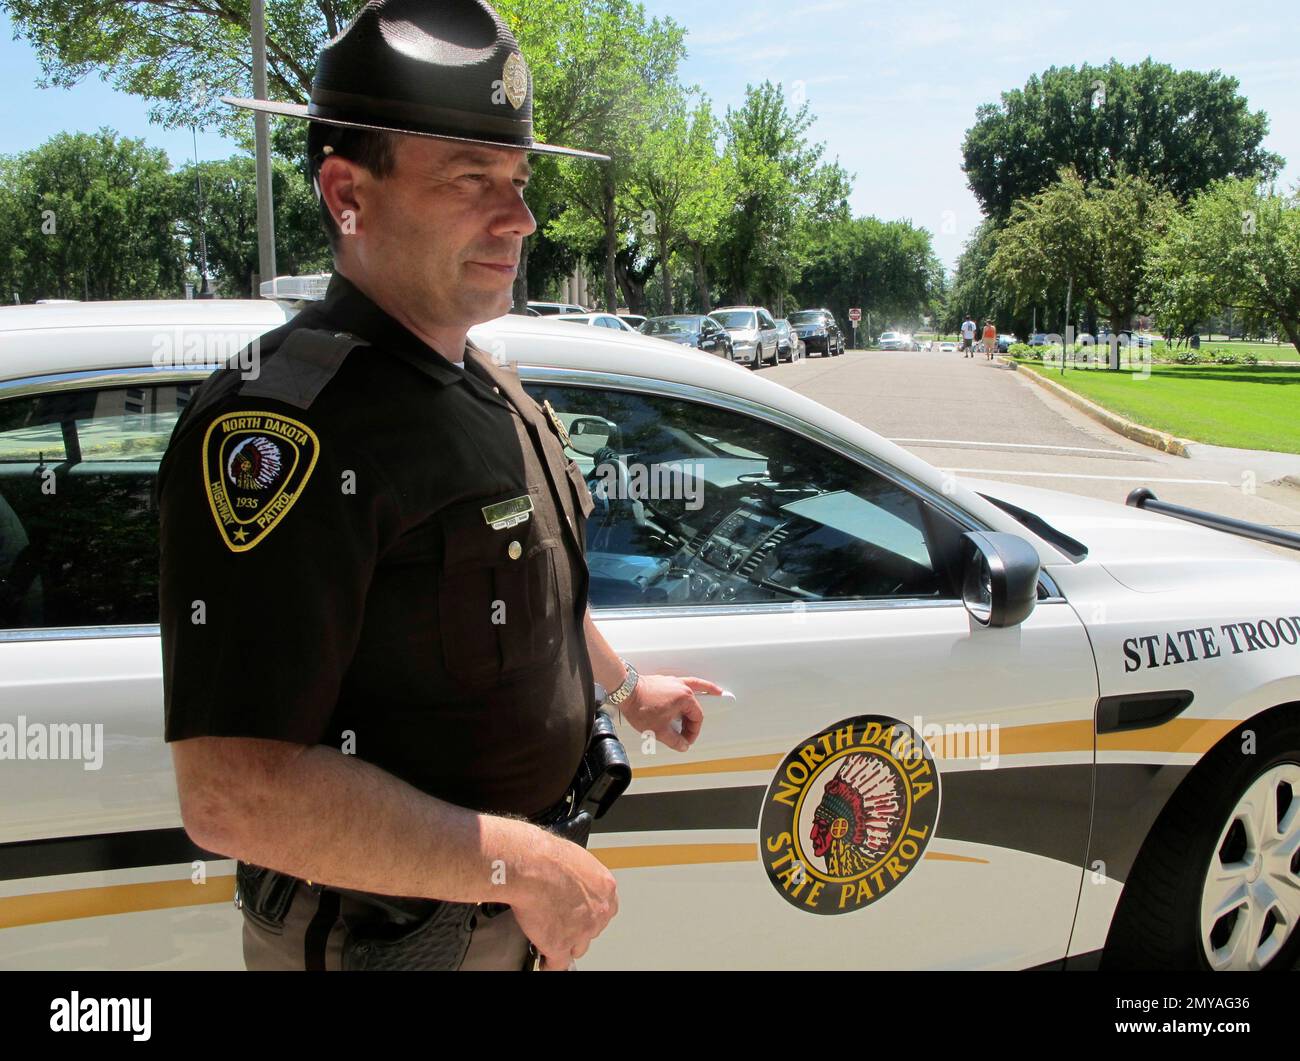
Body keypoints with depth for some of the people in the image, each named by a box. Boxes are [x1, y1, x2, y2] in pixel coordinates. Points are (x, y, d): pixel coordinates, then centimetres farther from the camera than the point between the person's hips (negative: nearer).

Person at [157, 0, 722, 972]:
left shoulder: (490, 389, 5)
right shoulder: (288, 426, -27)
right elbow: (233, 795, -32)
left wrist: (626, 685, 25)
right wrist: (516, 861, -26)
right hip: (390, 937, -8)